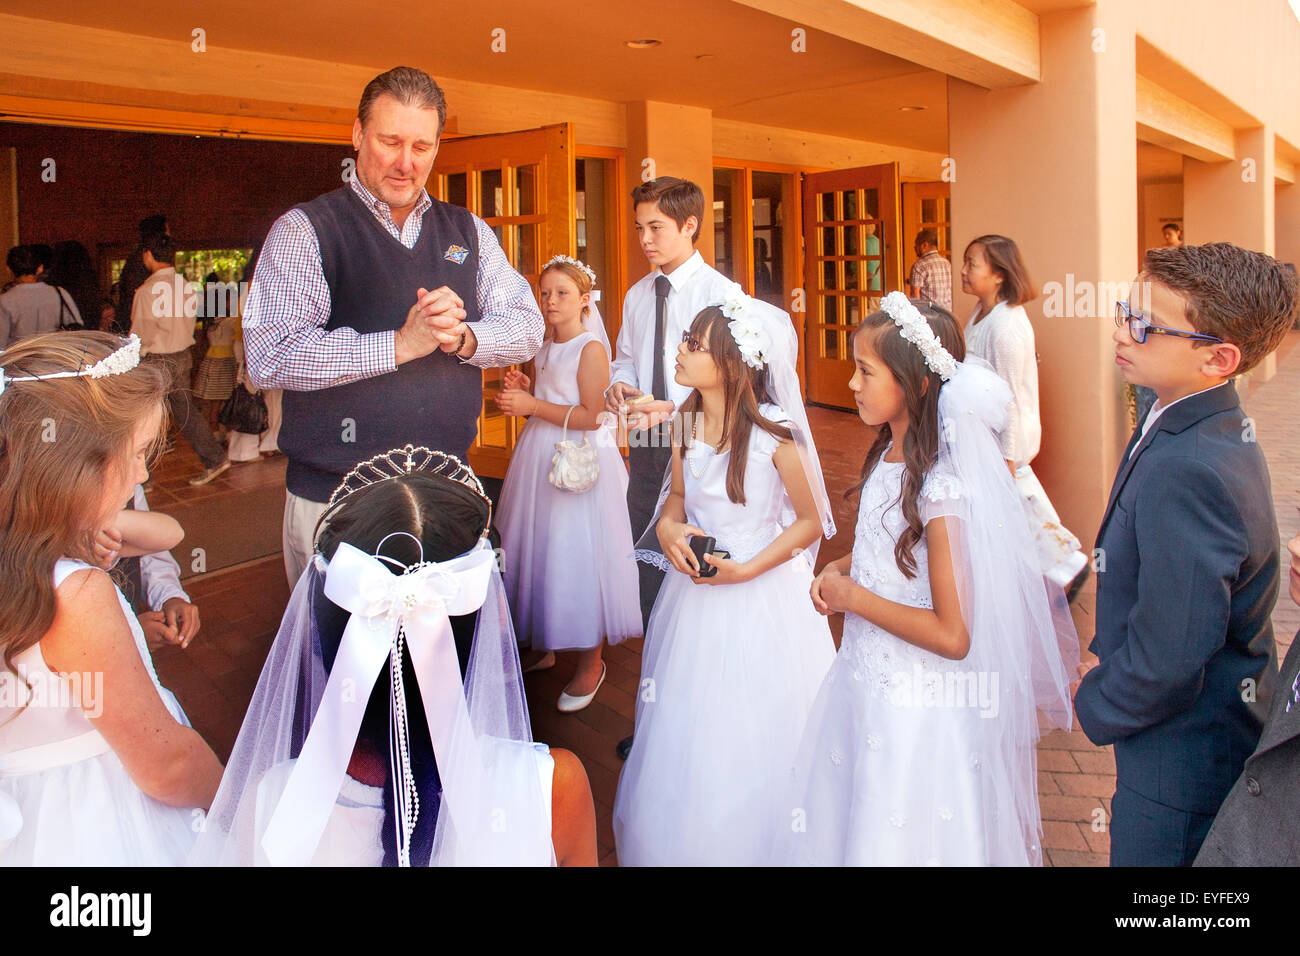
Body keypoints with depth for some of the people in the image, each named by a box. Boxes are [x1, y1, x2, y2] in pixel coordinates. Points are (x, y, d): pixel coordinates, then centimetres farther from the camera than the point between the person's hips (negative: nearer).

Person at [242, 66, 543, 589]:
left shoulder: (469, 232, 10)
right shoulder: (305, 231, -5)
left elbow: (527, 326, 6)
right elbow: (269, 358, -17)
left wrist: (463, 337, -15)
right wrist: (400, 345, -20)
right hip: (334, 499, -4)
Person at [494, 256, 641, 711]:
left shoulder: (591, 348, -11)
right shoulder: (547, 349, 14)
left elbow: (590, 417, -17)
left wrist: (533, 406, -17)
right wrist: (524, 392, 5)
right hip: (540, 459, 8)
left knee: (577, 558, -4)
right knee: (538, 550, 11)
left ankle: (590, 664, 9)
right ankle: (542, 647, 26)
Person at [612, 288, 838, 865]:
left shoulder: (773, 433, -18)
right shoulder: (687, 422, -2)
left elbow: (811, 521, -9)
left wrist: (748, 569, -17)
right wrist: (667, 529, -9)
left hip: (761, 596, -5)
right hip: (696, 591, 5)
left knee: (753, 742, 8)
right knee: (687, 735, 16)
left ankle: (752, 845, 31)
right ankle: (678, 844, 36)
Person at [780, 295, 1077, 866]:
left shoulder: (942, 490, -26)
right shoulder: (887, 455, 0)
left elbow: (953, 636, -26)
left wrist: (851, 597, -19)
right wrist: (840, 569, 1)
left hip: (915, 708, -8)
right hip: (868, 683, 8)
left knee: (900, 842, 10)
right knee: (845, 819, 23)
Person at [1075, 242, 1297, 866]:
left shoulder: (1183, 473, -33)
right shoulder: (1220, 430, 1)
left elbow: (1167, 661, -31)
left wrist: (1096, 706, -13)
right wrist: (1111, 657, 12)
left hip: (1182, 762, -9)